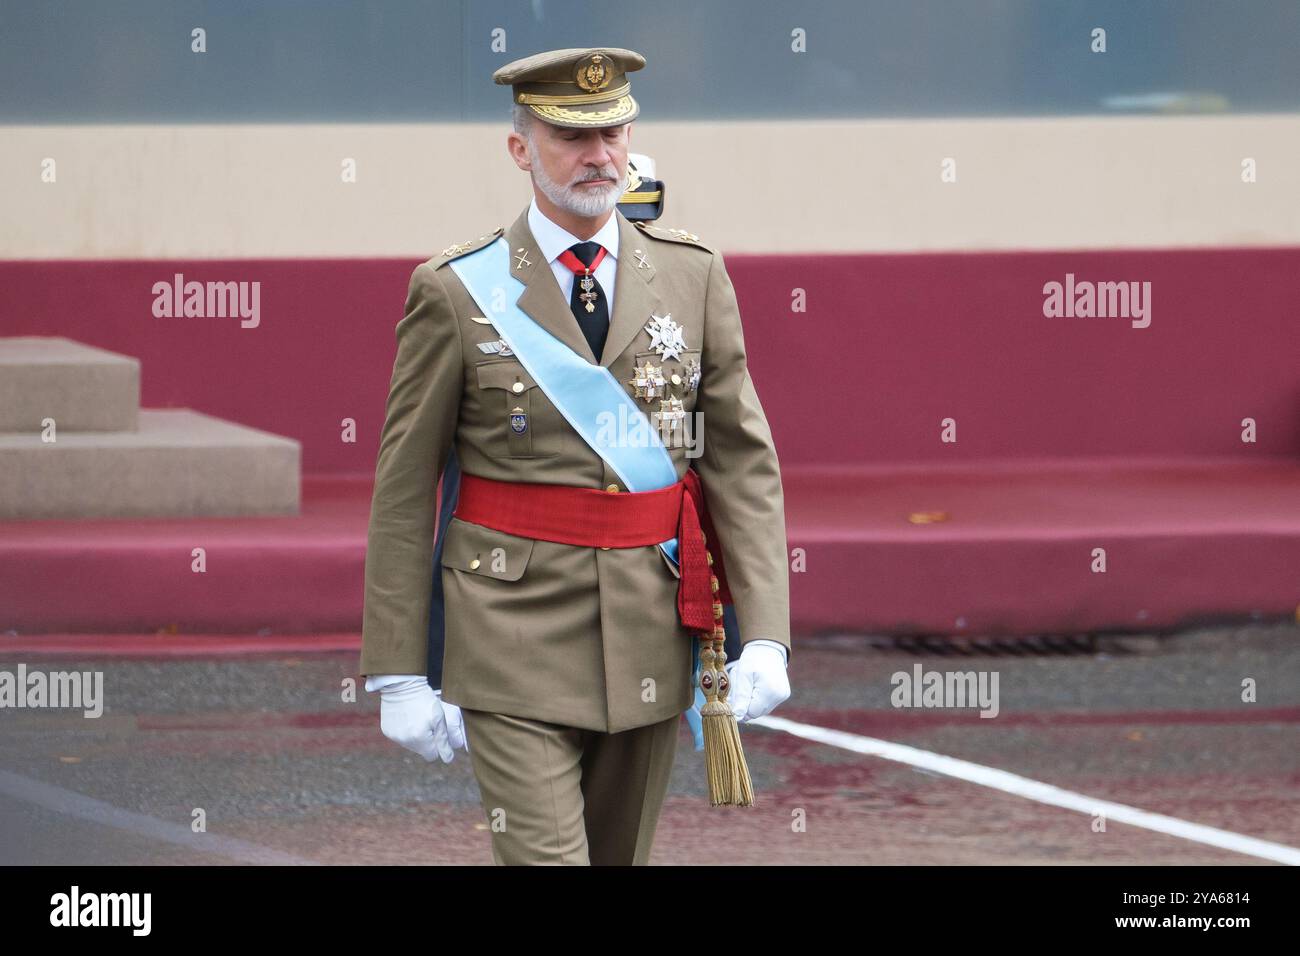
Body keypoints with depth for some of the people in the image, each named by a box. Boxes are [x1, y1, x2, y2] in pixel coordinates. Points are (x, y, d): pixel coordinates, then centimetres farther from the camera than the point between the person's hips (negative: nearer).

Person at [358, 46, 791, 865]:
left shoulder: (694, 275, 6)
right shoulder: (457, 292, -3)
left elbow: (744, 459, 4)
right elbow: (404, 490, 0)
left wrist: (766, 636, -6)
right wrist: (398, 674, -3)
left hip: (650, 635, 4)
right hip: (515, 637, -4)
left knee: (621, 856, 12)